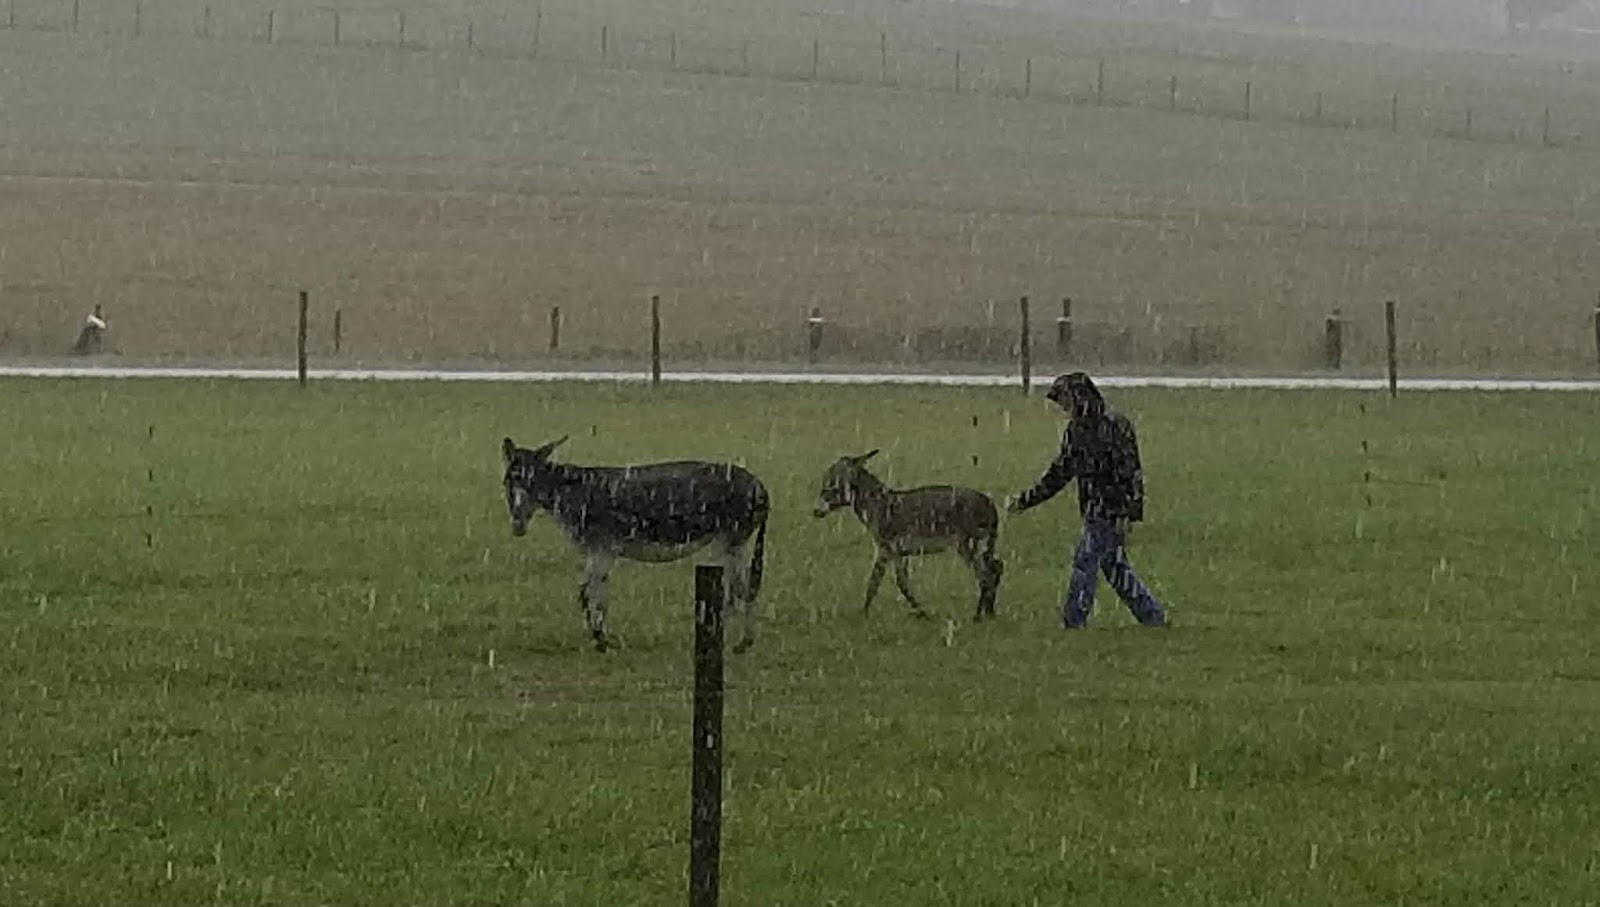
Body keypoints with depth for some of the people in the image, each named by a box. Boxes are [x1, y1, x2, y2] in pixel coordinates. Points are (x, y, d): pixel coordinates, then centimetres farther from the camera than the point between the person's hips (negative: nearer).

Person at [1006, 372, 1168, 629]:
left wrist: (1125, 514, -23)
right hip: (1094, 510, 9)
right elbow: (1058, 474, 19)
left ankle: (1073, 624, -4)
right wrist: (1024, 501, 16)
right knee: (1114, 567, 12)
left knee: (1085, 562, -8)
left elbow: (1129, 472, -18)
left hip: (1110, 510, -9)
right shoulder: (1076, 430, 13)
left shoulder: (1113, 425, -14)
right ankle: (1153, 616, 19)